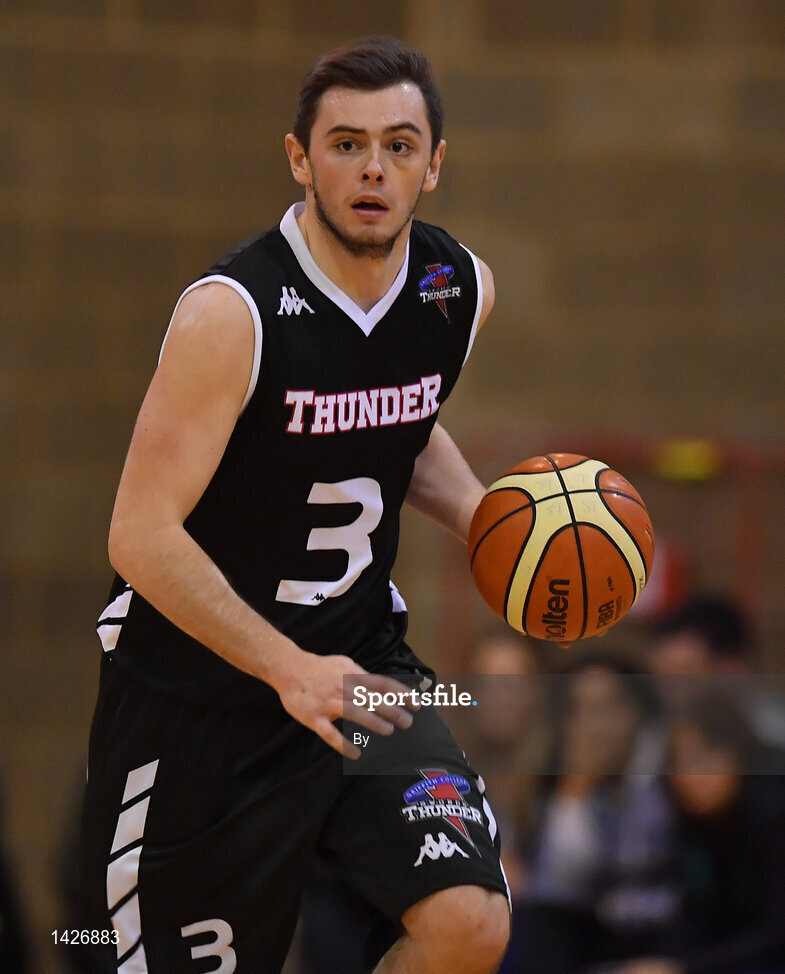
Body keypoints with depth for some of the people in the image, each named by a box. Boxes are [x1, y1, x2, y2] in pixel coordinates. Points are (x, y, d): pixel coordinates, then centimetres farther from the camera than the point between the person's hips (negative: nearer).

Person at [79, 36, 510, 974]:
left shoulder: (459, 289, -2)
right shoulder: (231, 313, -21)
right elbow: (142, 536, -23)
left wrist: (485, 522, 3)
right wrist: (289, 668, -31)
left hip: (359, 656, 5)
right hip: (195, 683, -5)